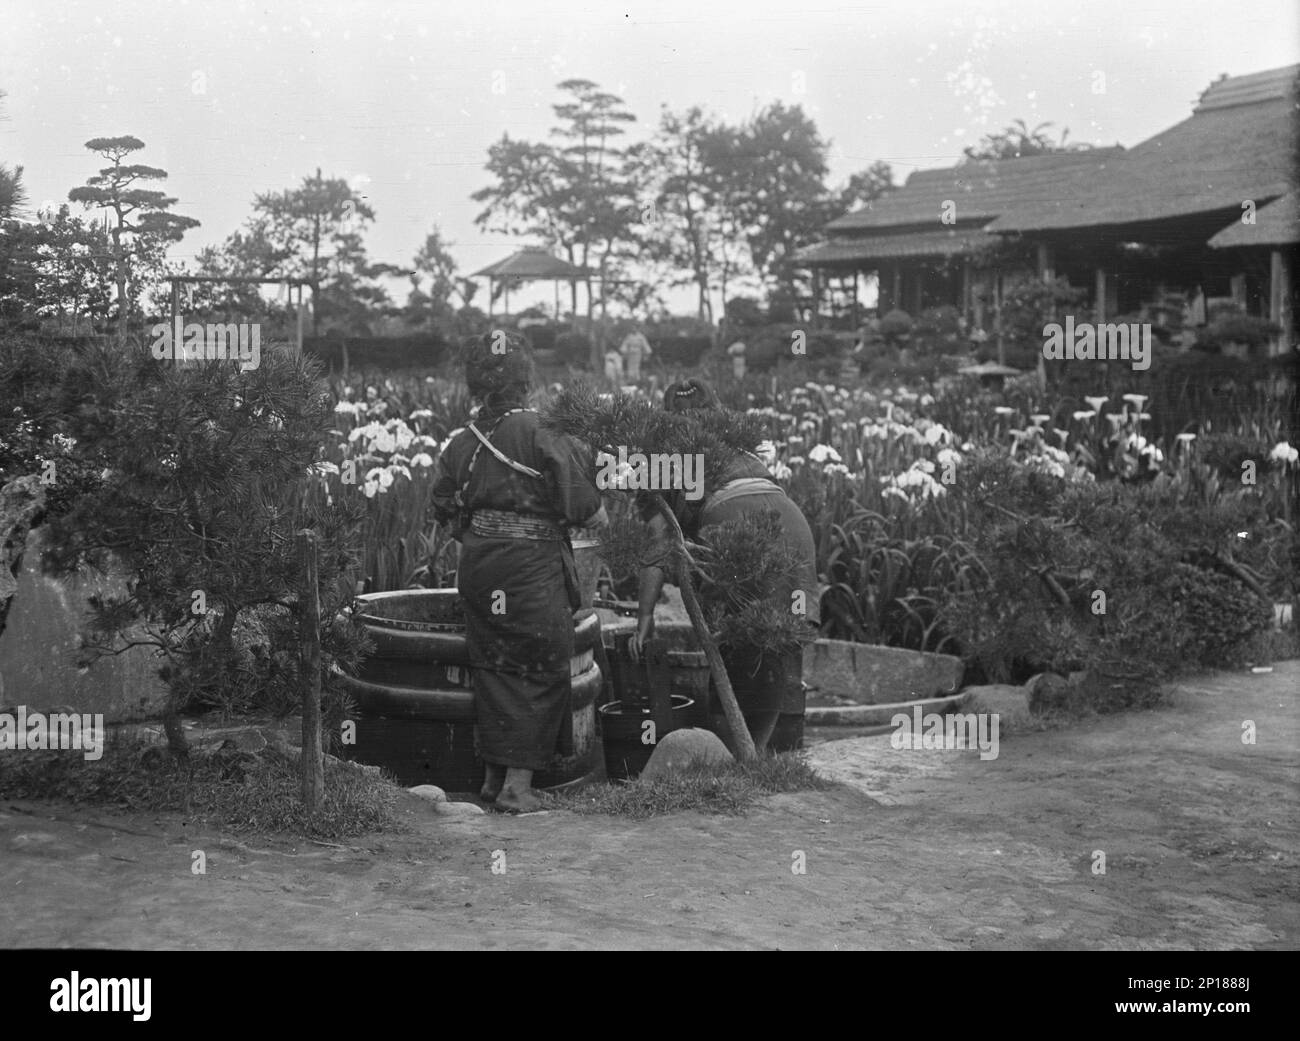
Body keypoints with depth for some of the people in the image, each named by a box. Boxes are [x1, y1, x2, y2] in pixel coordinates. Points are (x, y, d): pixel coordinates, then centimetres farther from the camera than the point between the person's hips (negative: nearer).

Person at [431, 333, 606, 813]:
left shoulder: (461, 444, 4)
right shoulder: (539, 437, -13)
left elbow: (445, 512, 11)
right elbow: (587, 512, -10)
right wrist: (597, 516, 11)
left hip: (478, 569, 6)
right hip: (533, 568, -6)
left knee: (493, 668, 14)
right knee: (540, 673, 4)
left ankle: (495, 774, 20)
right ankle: (518, 783, 2)